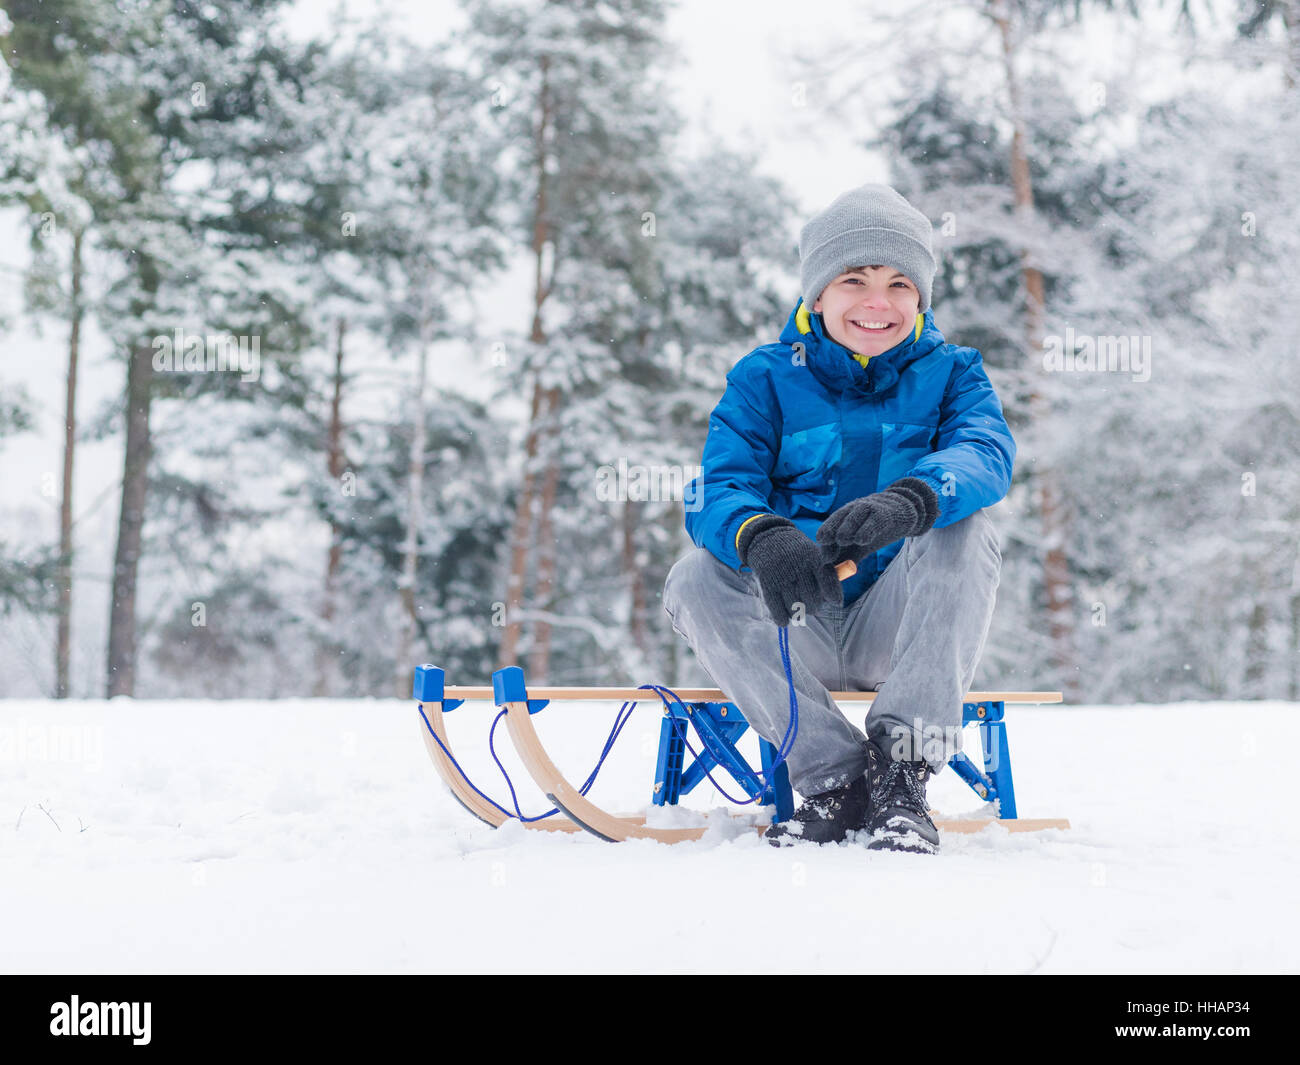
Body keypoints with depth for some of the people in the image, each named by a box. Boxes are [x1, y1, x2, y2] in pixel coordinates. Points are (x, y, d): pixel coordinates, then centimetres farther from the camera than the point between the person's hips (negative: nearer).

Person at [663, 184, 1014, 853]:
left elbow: (986, 453, -18)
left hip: (903, 627, 0)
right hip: (800, 635, 1)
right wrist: (760, 536, -39)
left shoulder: (948, 374, 5)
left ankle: (902, 774, -28)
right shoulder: (765, 380, 4)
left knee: (963, 528, -28)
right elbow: (718, 488, -12)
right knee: (696, 580, -25)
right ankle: (834, 777, -23)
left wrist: (907, 502, -44)